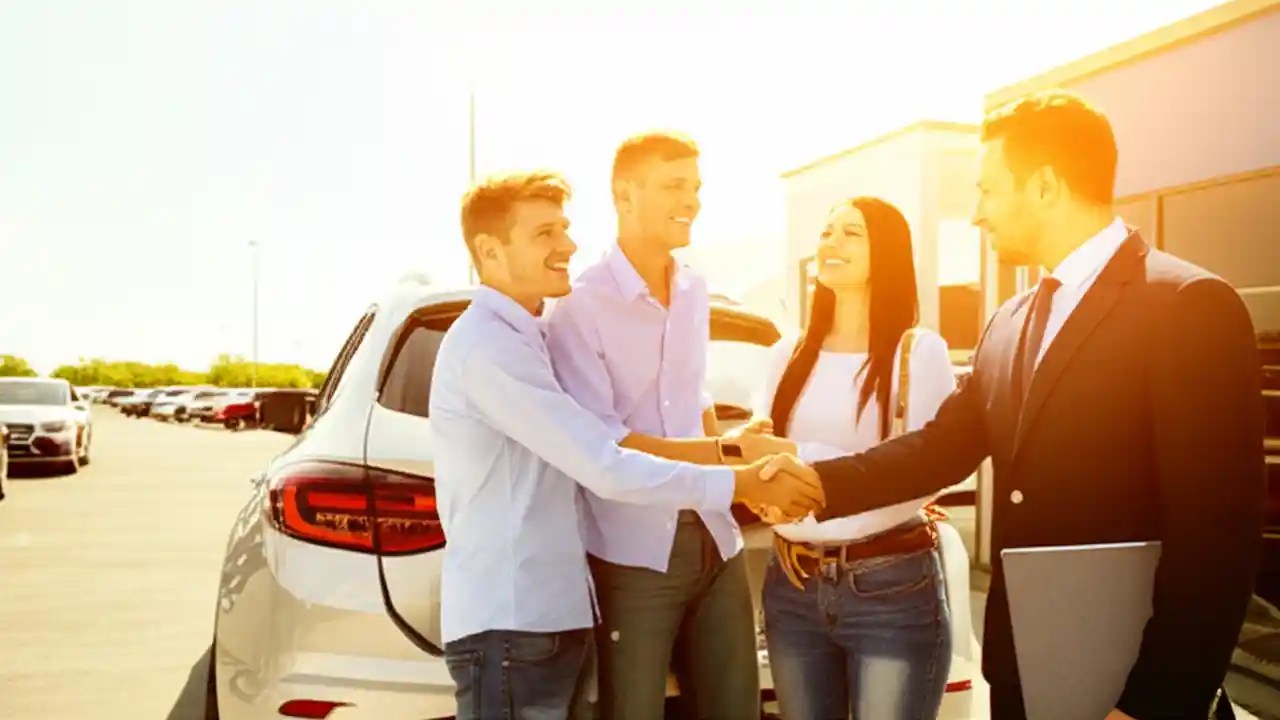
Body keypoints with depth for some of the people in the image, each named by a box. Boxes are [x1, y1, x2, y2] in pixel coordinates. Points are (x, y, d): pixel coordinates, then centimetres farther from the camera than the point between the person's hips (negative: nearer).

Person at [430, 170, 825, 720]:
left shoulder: (524, 338, 16)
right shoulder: (487, 344, -17)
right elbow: (606, 469, -22)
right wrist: (743, 483, -15)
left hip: (555, 615, 9)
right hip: (509, 625, -9)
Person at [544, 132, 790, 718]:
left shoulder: (695, 293, 10)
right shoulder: (580, 305, -13)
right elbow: (602, 444, -16)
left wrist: (732, 450, 7)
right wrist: (732, 451, -16)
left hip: (714, 537, 6)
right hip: (632, 555, -6)